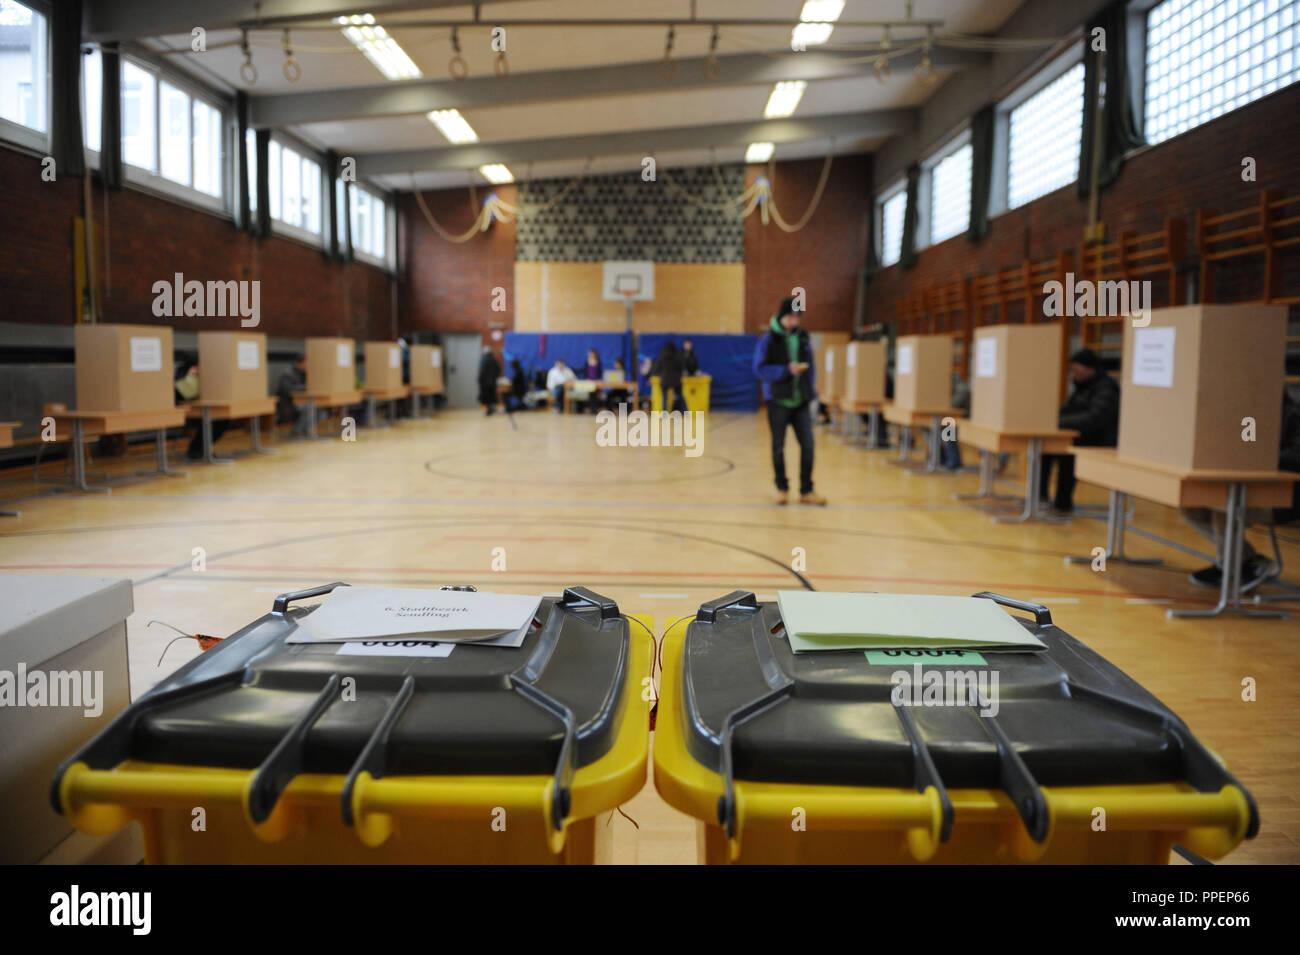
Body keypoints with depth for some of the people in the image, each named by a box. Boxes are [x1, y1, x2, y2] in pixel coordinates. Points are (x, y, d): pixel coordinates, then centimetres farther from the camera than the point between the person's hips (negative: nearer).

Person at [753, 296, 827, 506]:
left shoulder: (803, 338, 8)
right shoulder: (768, 340, -5)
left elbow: (810, 367, 13)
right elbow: (760, 369, -10)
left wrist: (811, 393, 6)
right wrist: (786, 371, -20)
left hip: (801, 402, 3)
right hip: (778, 401, -3)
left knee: (807, 444, -2)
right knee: (778, 447, 7)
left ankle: (806, 491, 7)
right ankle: (782, 488, 21)